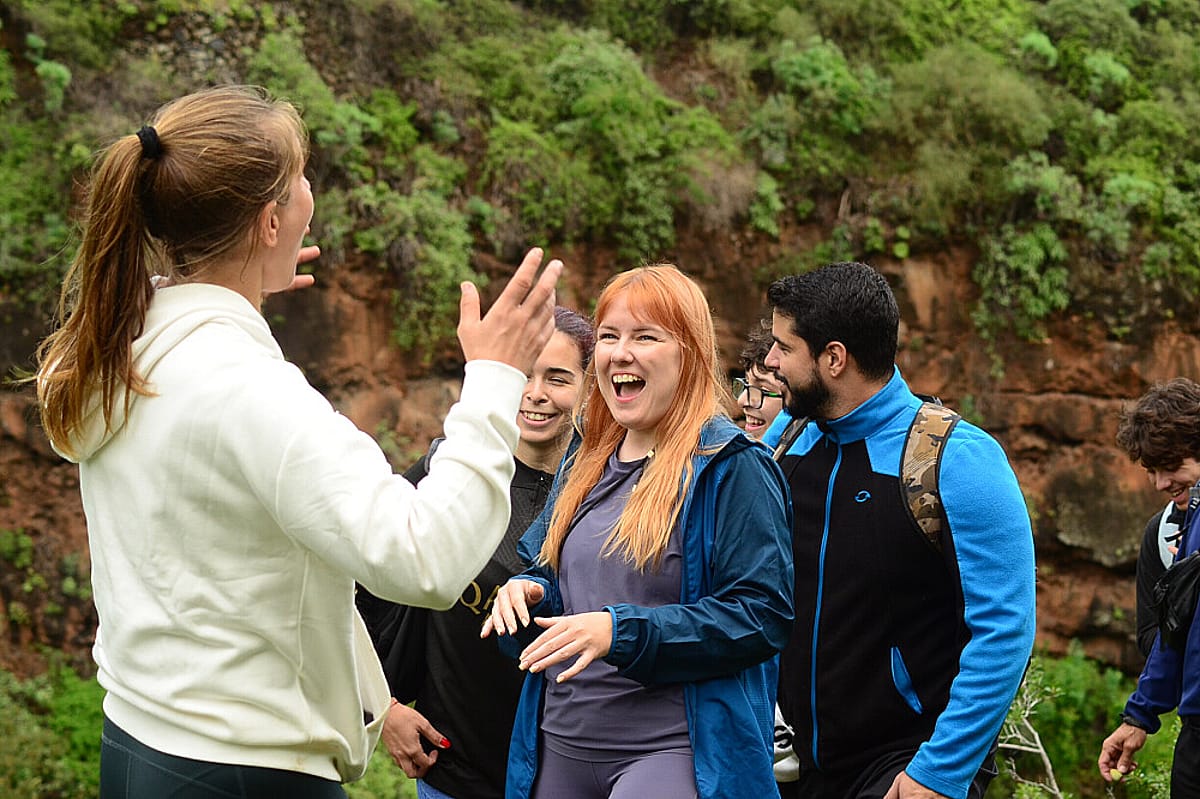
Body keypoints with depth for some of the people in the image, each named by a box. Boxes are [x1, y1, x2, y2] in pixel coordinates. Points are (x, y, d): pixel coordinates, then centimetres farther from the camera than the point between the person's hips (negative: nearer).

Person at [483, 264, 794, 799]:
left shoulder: (730, 468, -9)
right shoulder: (585, 461, 13)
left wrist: (620, 630, -23)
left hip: (672, 750, -7)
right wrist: (528, 593, 0)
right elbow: (545, 567, 25)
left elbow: (761, 614, -16)